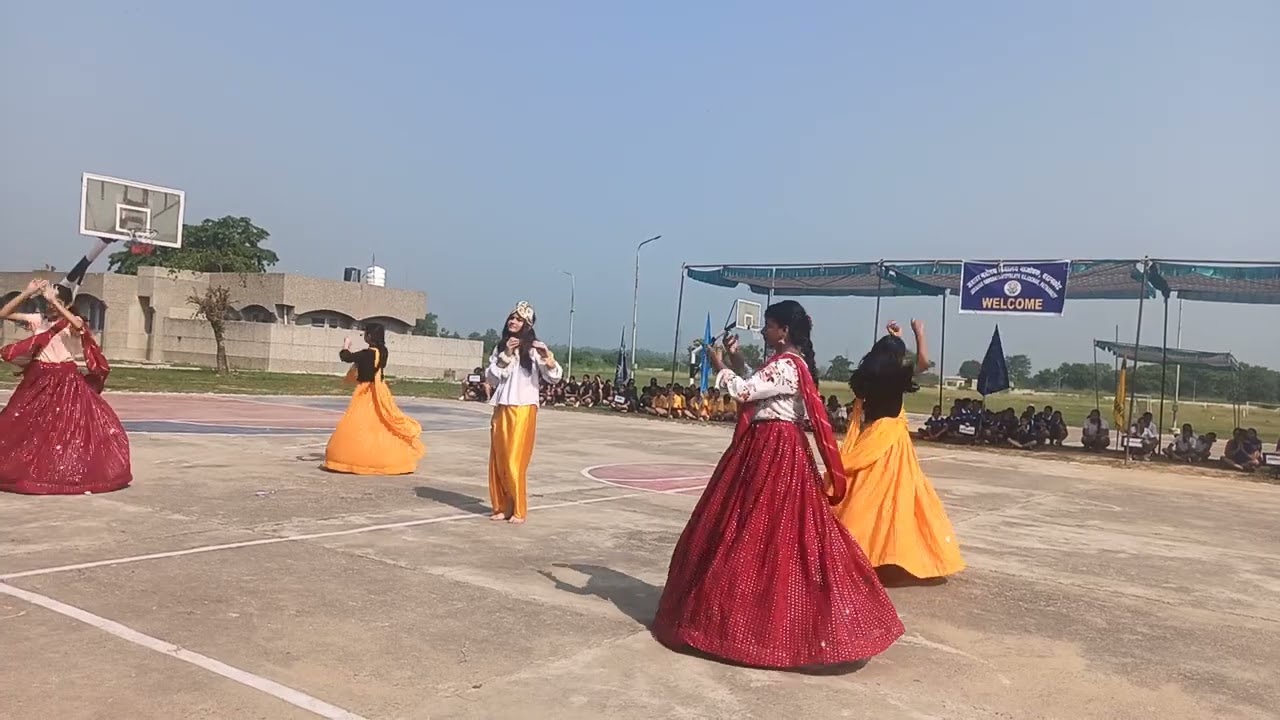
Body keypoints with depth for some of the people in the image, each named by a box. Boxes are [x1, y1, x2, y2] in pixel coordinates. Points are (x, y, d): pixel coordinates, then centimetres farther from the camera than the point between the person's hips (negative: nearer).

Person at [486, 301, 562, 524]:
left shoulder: (533, 348, -4)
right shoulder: (501, 347, 12)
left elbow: (554, 377, -12)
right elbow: (492, 379, 4)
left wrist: (548, 357, -30)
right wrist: (506, 355, -6)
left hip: (523, 410, -5)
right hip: (501, 410, 5)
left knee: (514, 462, -5)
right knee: (498, 460, 6)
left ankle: (518, 510, 5)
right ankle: (501, 506, 17)